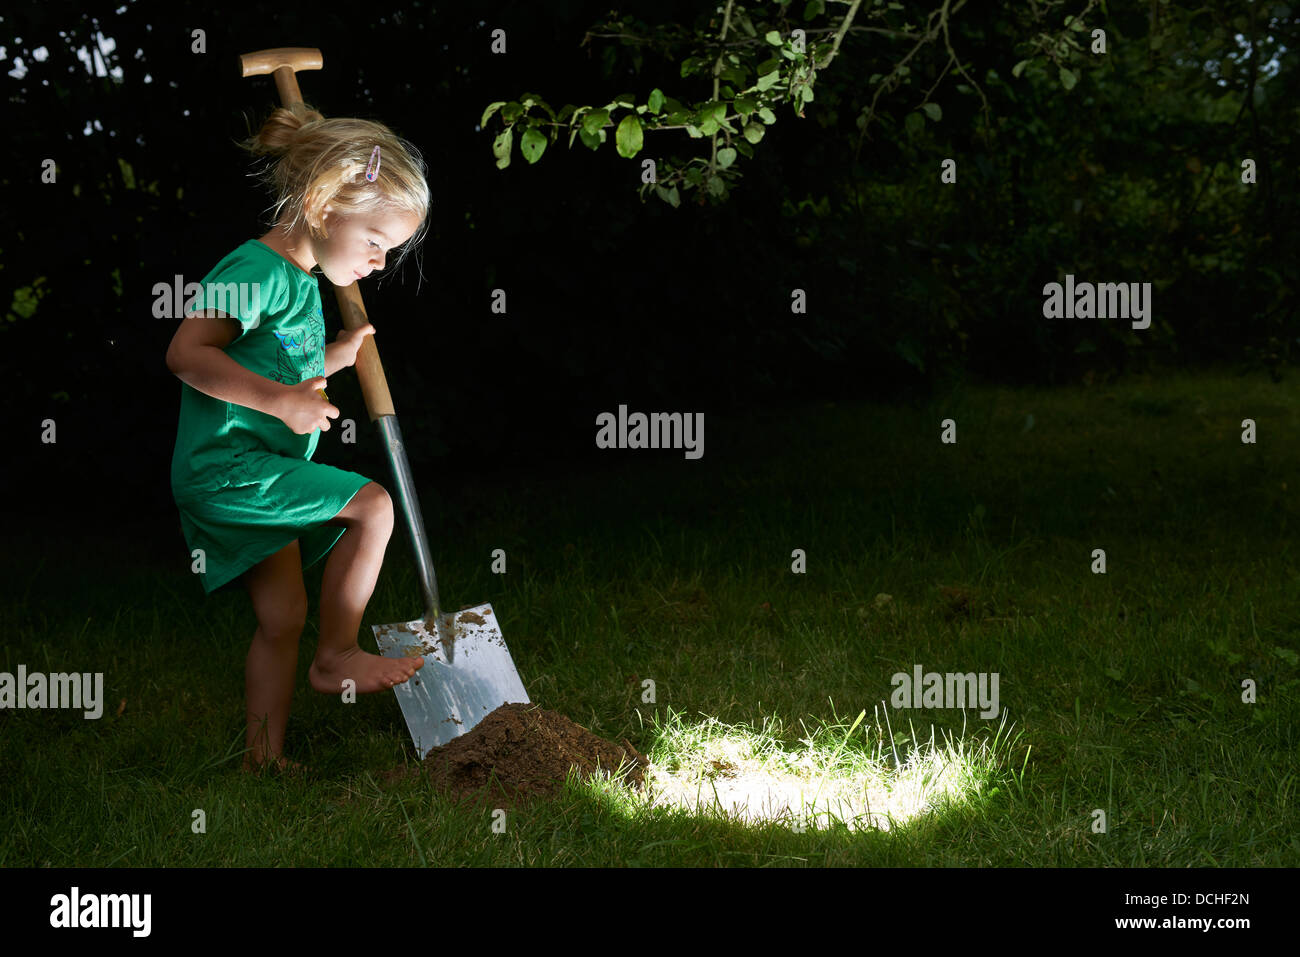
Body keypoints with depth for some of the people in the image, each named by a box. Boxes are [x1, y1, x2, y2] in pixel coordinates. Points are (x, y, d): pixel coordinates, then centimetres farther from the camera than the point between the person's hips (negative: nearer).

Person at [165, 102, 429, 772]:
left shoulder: (304, 283, 17)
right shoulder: (260, 269, -15)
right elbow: (186, 353, -23)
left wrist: (332, 358, 20)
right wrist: (280, 400, -27)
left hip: (260, 473, 10)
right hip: (225, 465, -10)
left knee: (282, 617, 8)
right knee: (372, 505, -16)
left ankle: (263, 757, 15)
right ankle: (336, 656, -2)